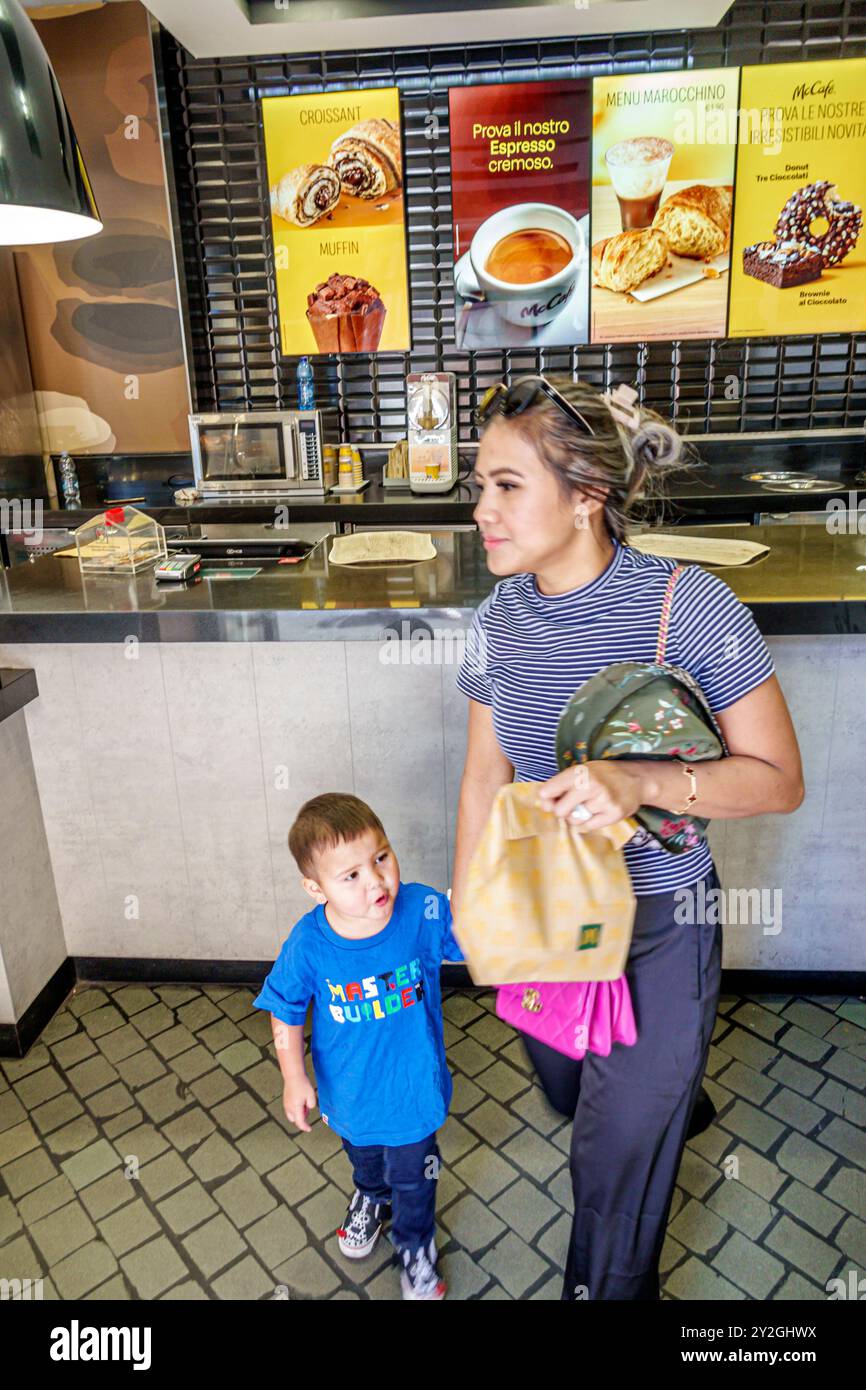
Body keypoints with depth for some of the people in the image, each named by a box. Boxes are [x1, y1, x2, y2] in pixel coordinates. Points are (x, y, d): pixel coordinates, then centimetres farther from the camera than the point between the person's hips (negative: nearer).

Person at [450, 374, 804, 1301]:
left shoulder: (689, 607, -23)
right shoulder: (497, 621, -9)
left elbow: (779, 780, -18)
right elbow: (484, 778, 2)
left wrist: (640, 783, -36)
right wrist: (466, 914, 8)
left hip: (658, 930, -4)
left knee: (619, 1157, 14)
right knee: (570, 1100, 29)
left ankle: (607, 1289, 46)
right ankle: (676, 1095, 63)